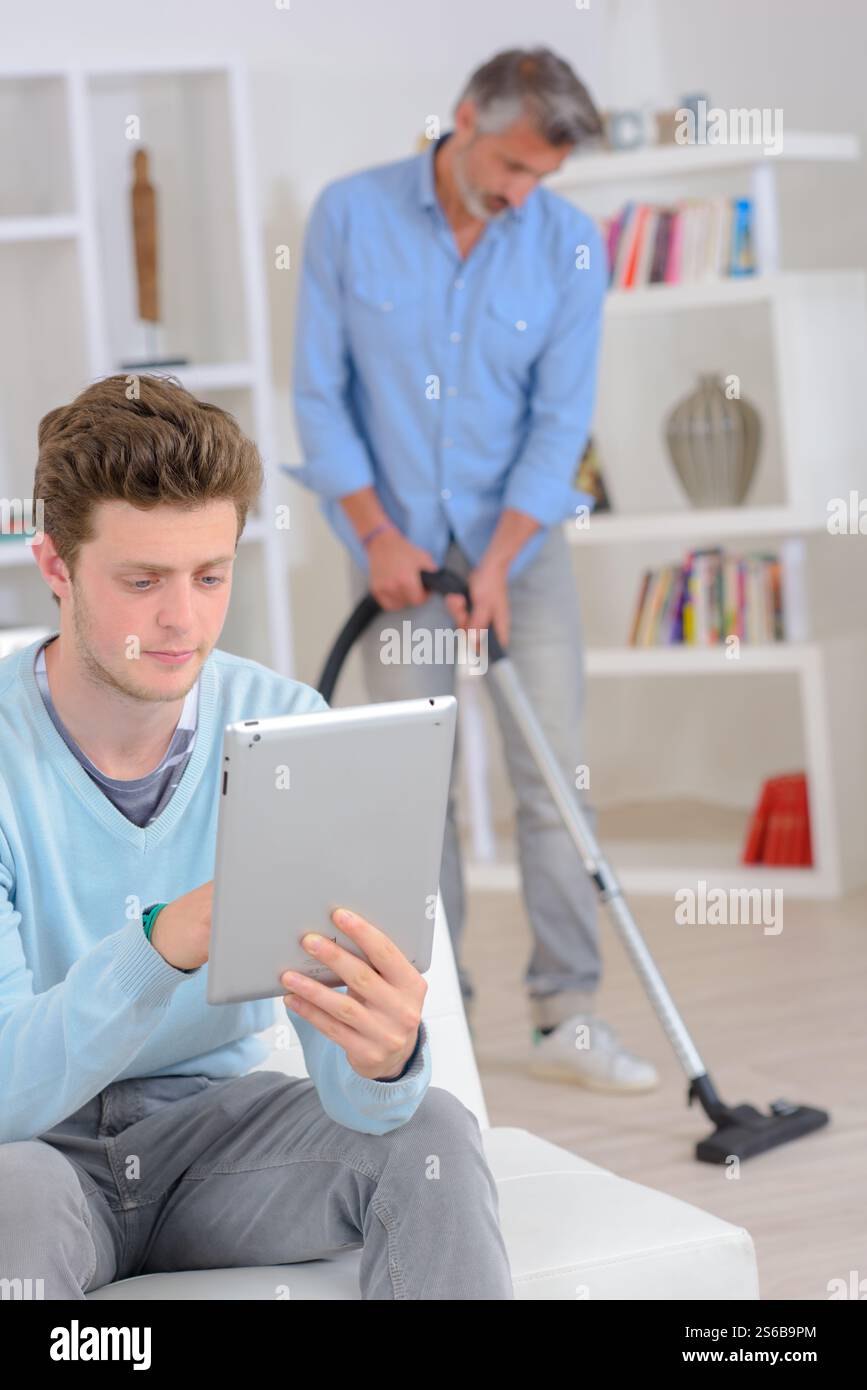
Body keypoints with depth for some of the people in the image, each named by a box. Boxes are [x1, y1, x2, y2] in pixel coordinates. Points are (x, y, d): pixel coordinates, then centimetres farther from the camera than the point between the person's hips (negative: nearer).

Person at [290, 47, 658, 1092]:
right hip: (397, 546, 0)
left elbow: (561, 419, -8)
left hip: (520, 542, 1)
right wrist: (378, 534, -11)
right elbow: (319, 391, -6)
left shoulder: (569, 248, -8)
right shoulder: (350, 215, -9)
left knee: (554, 777, -3)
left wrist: (496, 562, -16)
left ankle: (567, 1016, 3)